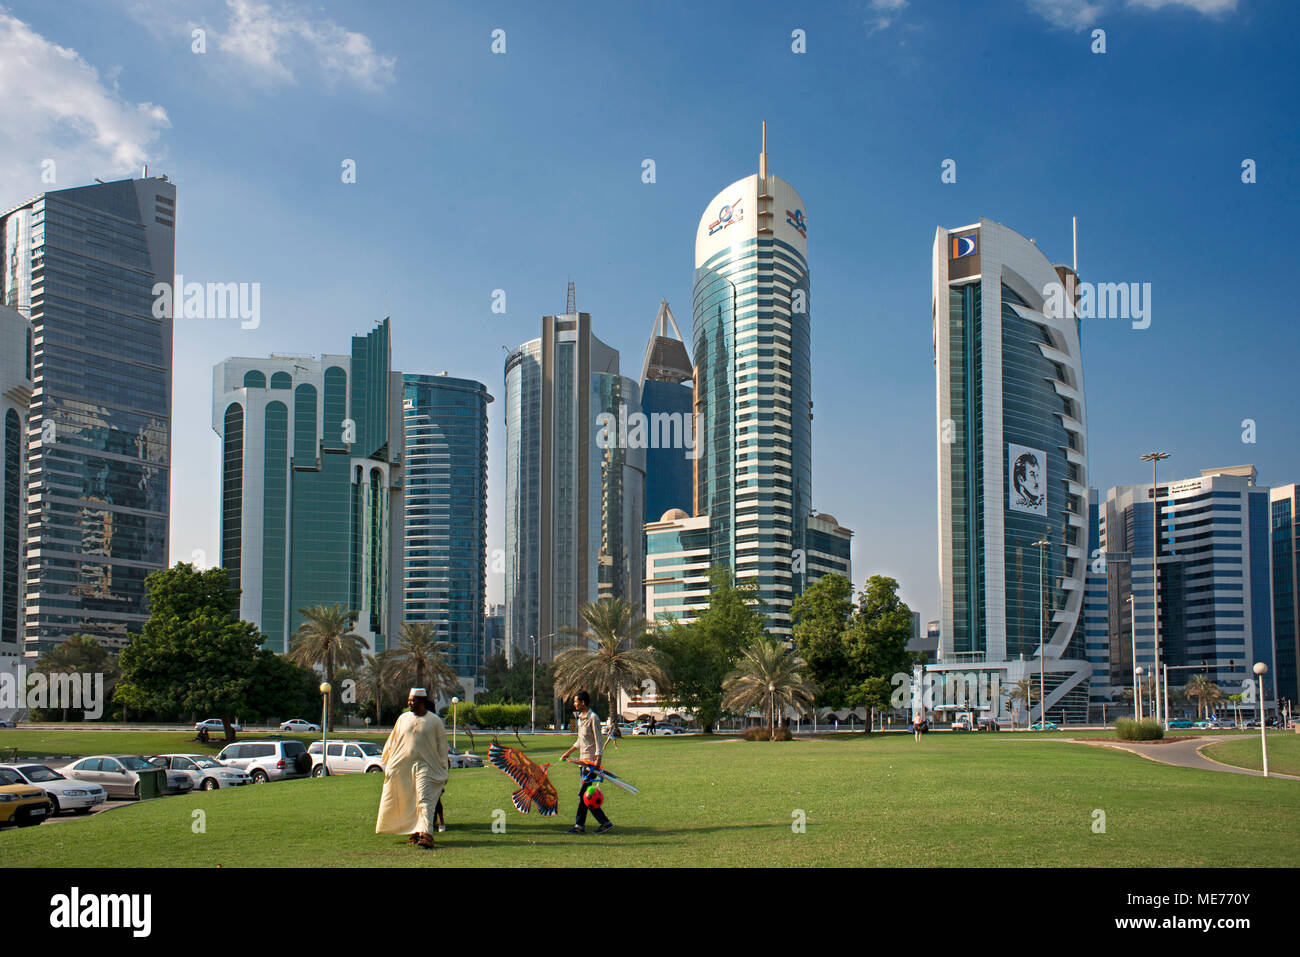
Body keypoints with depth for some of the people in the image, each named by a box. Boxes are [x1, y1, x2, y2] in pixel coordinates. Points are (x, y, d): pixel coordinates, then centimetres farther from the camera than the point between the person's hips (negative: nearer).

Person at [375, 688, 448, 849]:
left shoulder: (435, 721, 2)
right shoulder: (403, 719, 10)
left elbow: (442, 748, 5)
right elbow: (392, 742, 16)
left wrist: (443, 772, 4)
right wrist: (388, 765, 12)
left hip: (425, 767, -4)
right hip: (402, 767, 4)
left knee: (425, 801, -14)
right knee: (409, 803, 5)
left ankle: (426, 834, -22)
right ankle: (416, 833, 15)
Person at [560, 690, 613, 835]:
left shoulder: (593, 718, -11)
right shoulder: (580, 718, 16)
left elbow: (598, 740, -13)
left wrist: (597, 759, -20)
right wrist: (568, 753, 28)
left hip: (591, 760, -9)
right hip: (583, 760, 9)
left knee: (583, 794, -8)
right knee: (585, 794, 7)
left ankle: (579, 825, -4)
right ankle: (604, 822, 11)